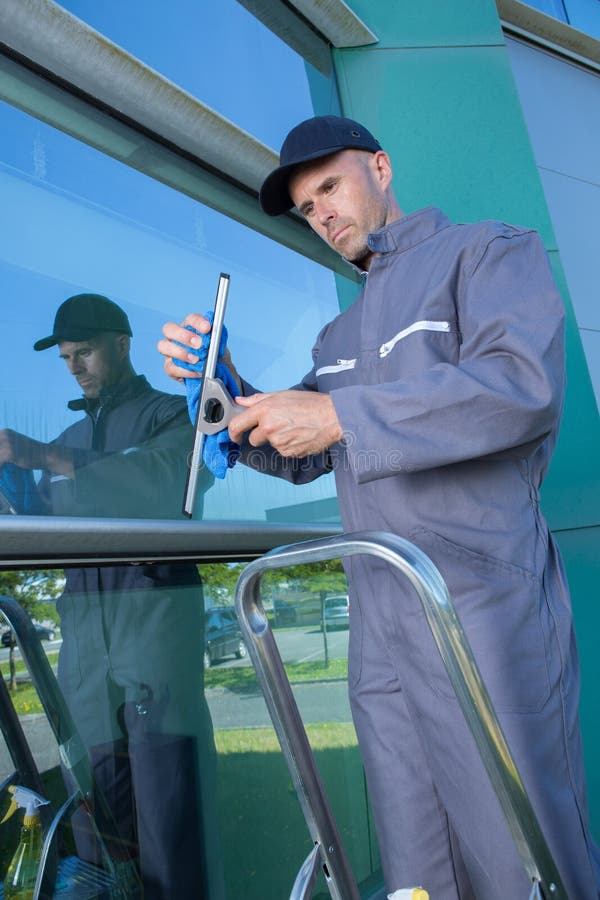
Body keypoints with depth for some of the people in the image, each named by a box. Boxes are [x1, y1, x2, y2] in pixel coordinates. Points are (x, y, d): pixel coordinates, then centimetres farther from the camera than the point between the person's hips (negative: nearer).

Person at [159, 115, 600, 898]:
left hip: (487, 612, -6)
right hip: (381, 640, 6)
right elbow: (296, 459, 19)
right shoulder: (339, 337, 23)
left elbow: (524, 384, -16)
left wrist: (341, 415, -18)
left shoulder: (490, 251, 2)